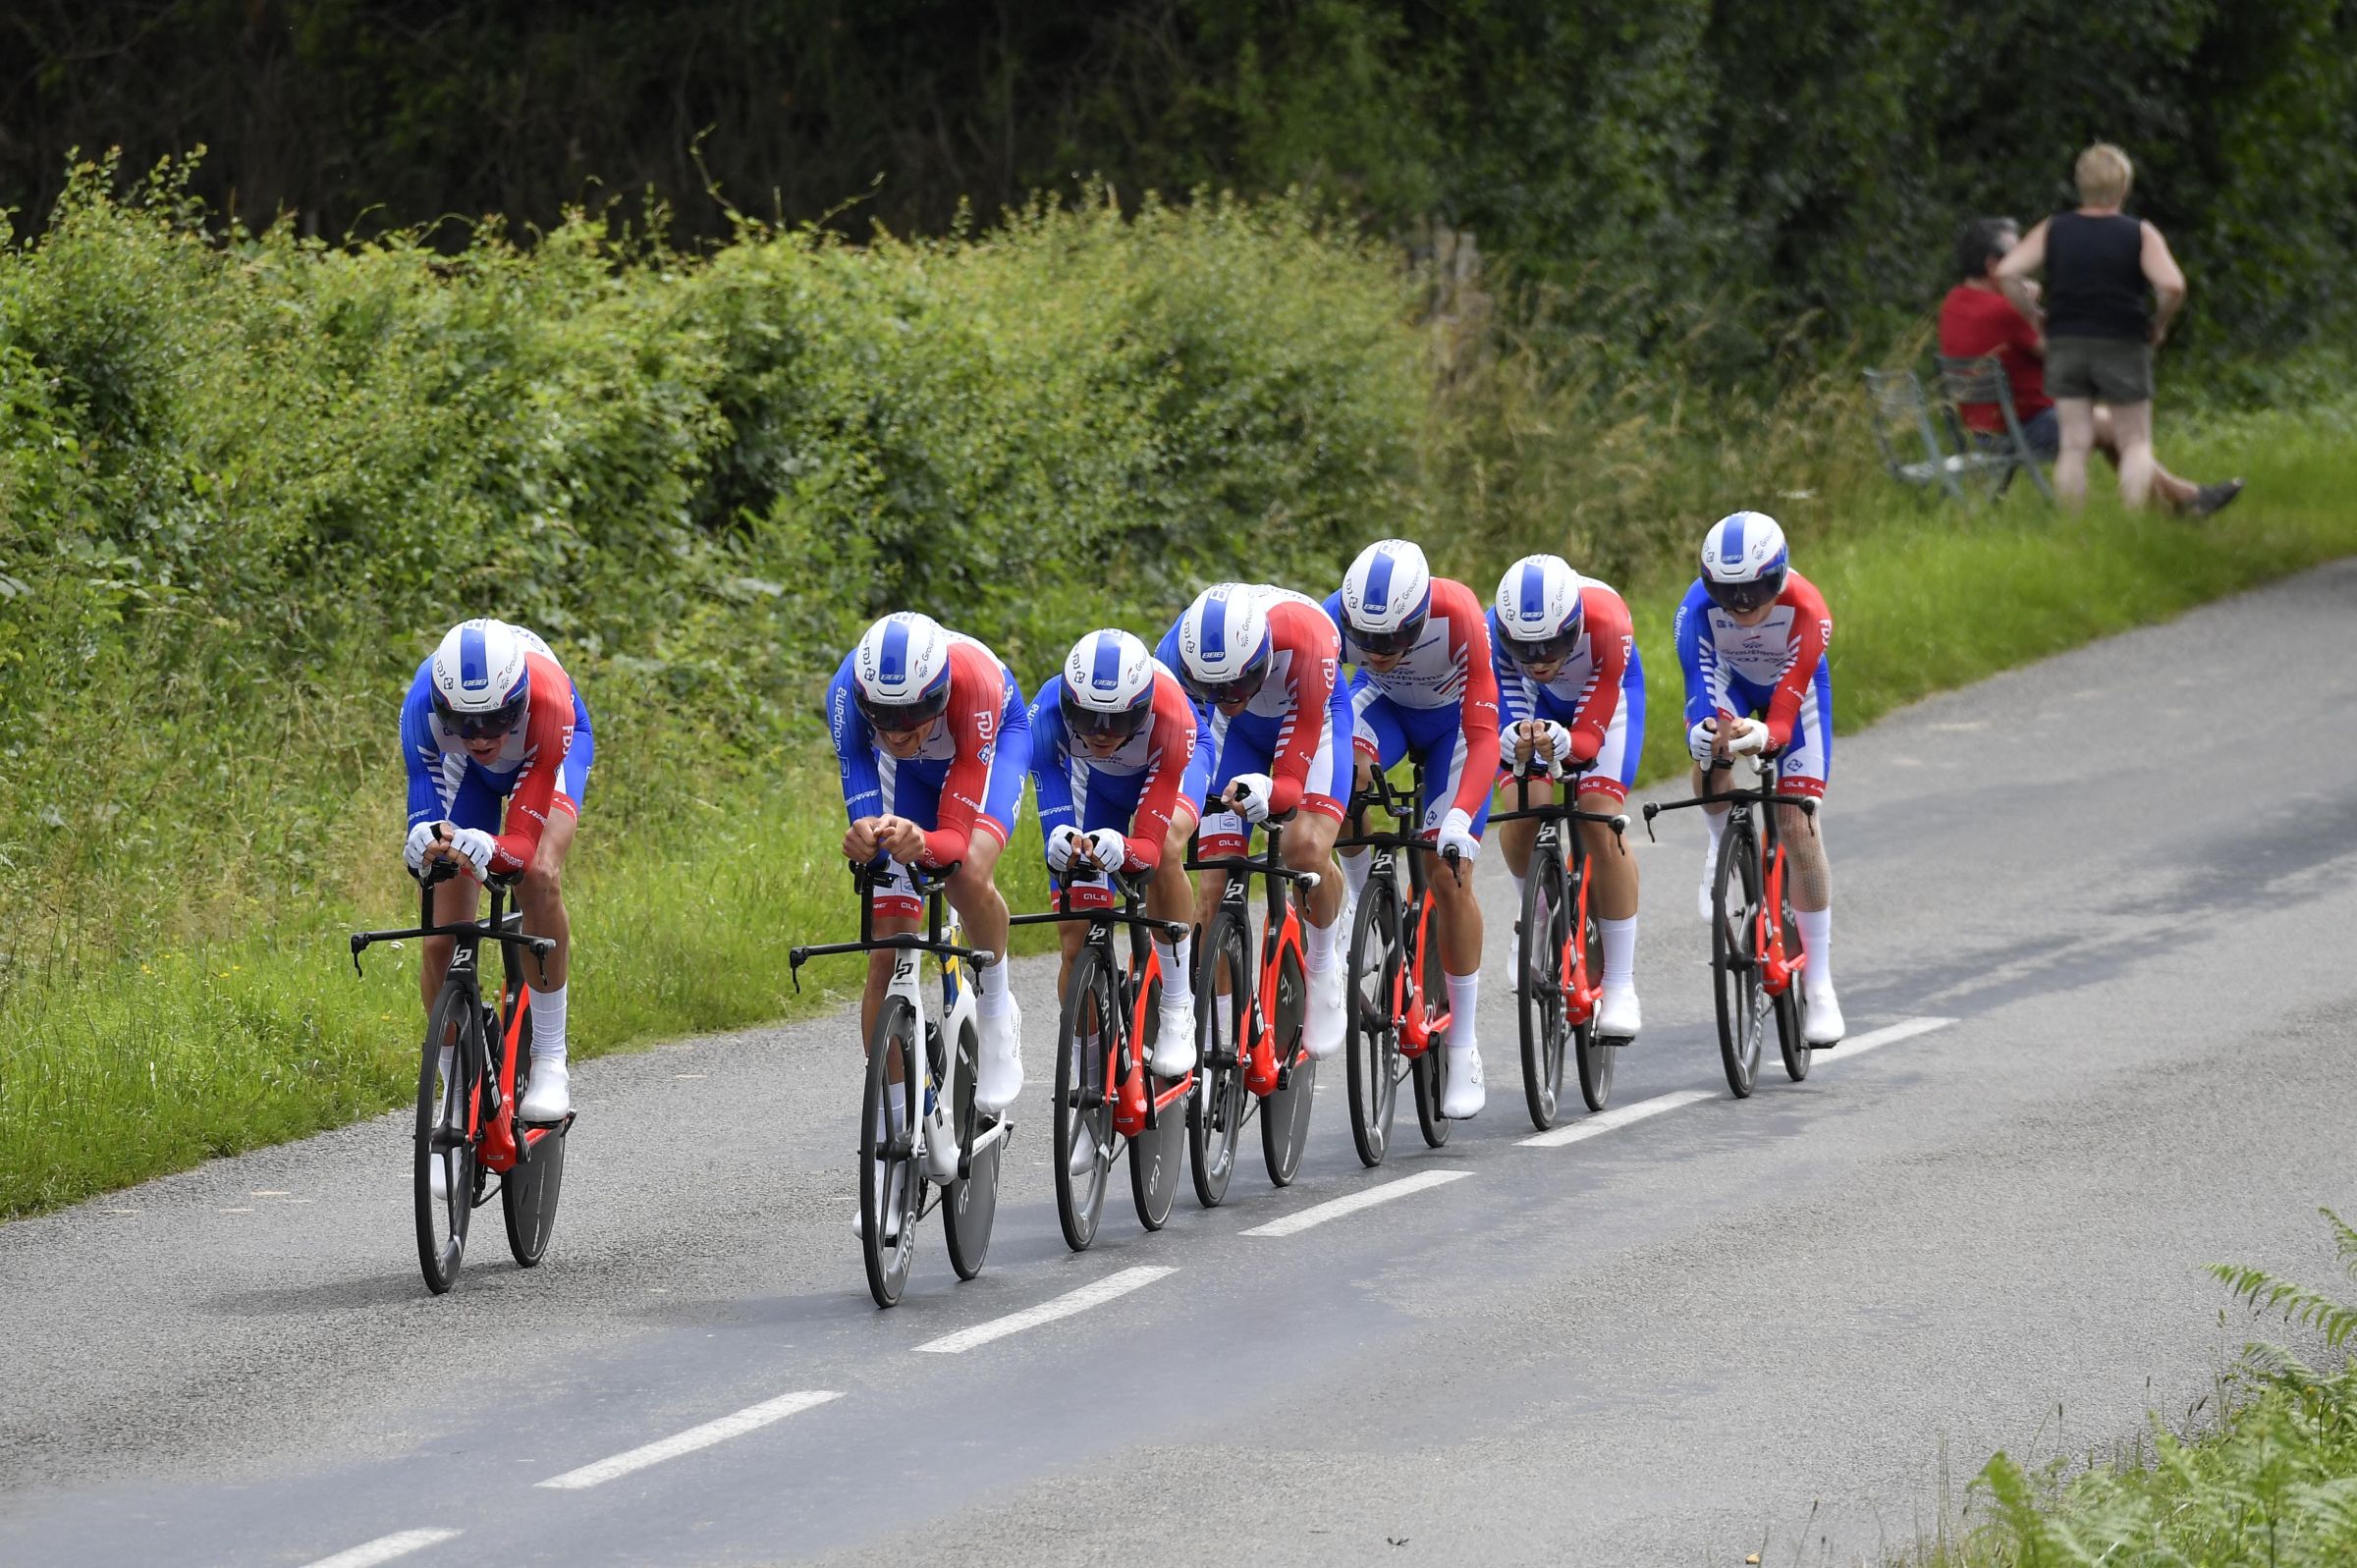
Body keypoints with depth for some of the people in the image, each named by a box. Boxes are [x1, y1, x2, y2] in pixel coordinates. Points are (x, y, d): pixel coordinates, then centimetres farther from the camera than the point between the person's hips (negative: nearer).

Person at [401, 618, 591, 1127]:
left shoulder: (547, 702, -43)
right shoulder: (424, 705, -40)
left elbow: (523, 841, -42)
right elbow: (424, 820, -36)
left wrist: (484, 850, -65)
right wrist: (427, 843, -61)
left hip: (544, 753, -2)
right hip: (465, 771, 2)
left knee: (539, 877, -32)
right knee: (441, 943, -9)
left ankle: (550, 1063, -18)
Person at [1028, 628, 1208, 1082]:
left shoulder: (1169, 716, -43)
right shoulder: (1048, 714, -39)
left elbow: (1150, 845, -44)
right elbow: (1056, 828, -38)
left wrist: (1120, 850, -67)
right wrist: (1064, 843, -62)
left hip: (1173, 763, -2)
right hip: (1095, 779, 2)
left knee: (1165, 845, -36)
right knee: (1077, 939, -6)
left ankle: (1178, 1009, -22)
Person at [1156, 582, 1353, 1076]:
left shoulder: (1303, 640, -42)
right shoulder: (1177, 655, -35)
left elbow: (1292, 780, -39)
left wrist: (1267, 793, -61)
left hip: (1309, 719, -3)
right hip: (1238, 735, 3)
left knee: (1308, 850, -28)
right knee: (1215, 882, -12)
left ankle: (1322, 966, 1)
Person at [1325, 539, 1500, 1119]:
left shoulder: (1458, 615, -38)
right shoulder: (1338, 616, -33)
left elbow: (1484, 735, -36)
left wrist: (1461, 817, -48)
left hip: (1454, 716, -2)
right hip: (1385, 705, 2)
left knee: (1450, 875, -10)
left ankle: (1464, 1049, 2)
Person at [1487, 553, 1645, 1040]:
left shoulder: (1606, 623, -41)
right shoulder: (1495, 632, -36)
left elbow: (1591, 736, -35)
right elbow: (1500, 730, -30)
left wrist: (1561, 744, -57)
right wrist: (1516, 743, -53)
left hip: (1604, 692, -2)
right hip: (1535, 701, 2)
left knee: (1599, 820, -19)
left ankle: (1621, 987, -14)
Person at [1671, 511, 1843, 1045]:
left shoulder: (1806, 611, -38)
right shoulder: (1698, 609, -34)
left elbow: (1787, 707, -41)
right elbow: (1701, 685, -39)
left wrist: (1763, 737, -62)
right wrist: (1704, 731, -62)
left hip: (1791, 688, -1)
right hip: (1730, 682, 1)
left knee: (1799, 830, -11)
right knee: (1710, 760, -33)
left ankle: (1819, 984, -2)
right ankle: (1724, 852, 3)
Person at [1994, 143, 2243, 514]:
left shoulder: (2053, 230, 2)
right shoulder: (2140, 234, -6)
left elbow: (2007, 273, -5)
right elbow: (2172, 286, -17)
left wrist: (2036, 316, 5)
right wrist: (2158, 324, 0)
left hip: (2065, 344, 3)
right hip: (2123, 345, -3)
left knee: (2074, 444, 4)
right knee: (2135, 442, 7)